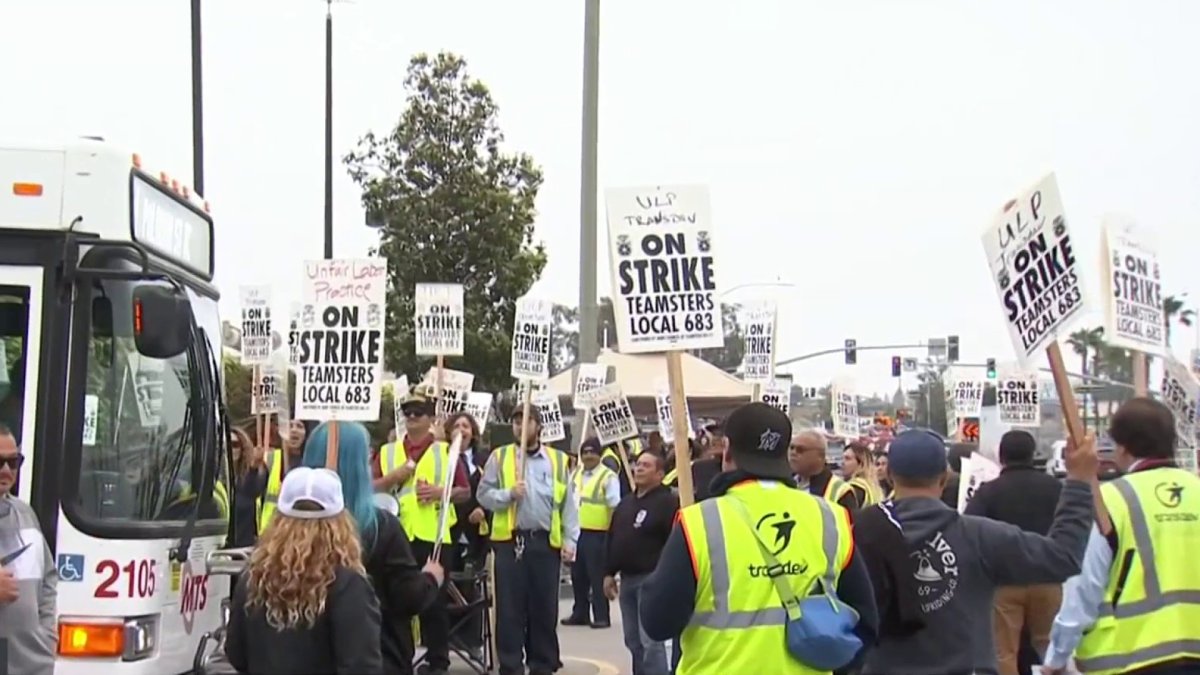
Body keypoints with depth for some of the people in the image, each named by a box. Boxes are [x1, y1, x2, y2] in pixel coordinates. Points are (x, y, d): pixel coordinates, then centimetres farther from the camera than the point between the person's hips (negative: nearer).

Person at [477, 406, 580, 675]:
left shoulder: (558, 460, 8)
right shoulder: (499, 457, 6)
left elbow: (569, 504, 6)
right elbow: (484, 494, 2)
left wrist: (570, 539, -2)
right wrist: (509, 494, -16)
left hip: (547, 541, 1)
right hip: (510, 541, -1)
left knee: (544, 607, 6)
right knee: (510, 608, 0)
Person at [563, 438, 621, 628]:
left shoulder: (608, 477, -7)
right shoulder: (575, 475, 14)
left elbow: (614, 507, -9)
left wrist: (612, 533, -14)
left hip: (597, 534, -7)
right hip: (575, 532, 7)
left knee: (598, 576, -4)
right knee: (578, 576, 13)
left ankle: (601, 616, 1)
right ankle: (580, 614, 23)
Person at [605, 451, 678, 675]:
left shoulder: (668, 502, -10)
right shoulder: (625, 503, 16)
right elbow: (612, 540, 21)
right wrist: (609, 573, 15)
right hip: (627, 579, 9)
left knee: (651, 641, -12)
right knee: (633, 641, 13)